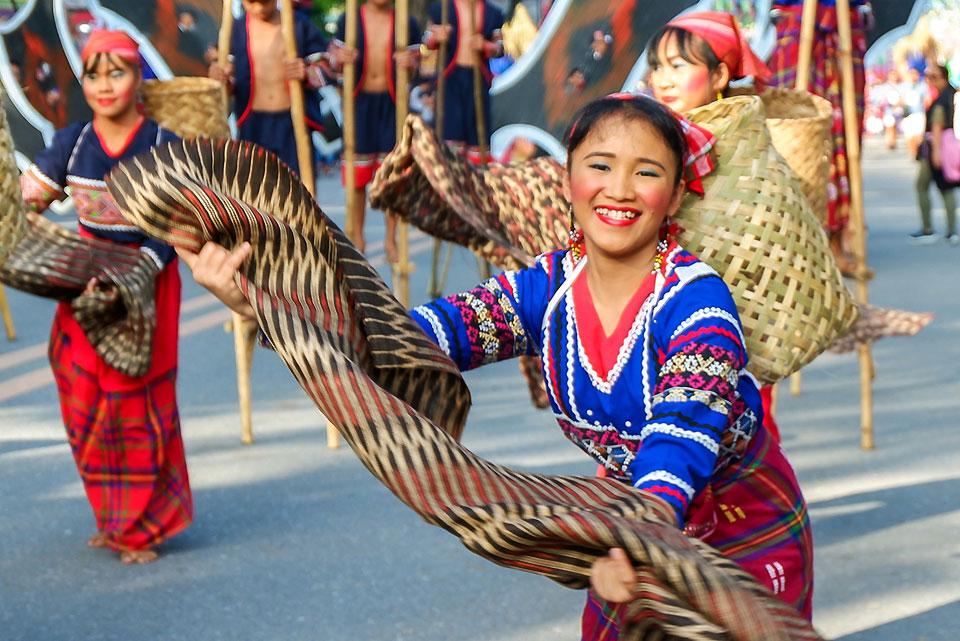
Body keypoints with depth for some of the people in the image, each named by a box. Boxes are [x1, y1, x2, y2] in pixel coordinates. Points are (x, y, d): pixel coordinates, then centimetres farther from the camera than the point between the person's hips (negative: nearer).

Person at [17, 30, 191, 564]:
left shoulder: (164, 147, -13)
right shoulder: (71, 144, -2)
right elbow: (25, 203, 4)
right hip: (86, 276, 4)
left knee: (137, 400, 0)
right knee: (85, 402, 6)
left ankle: (143, 525, 16)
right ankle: (115, 518, 25)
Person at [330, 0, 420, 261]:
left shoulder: (407, 23, 1)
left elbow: (416, 62, 5)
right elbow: (335, 57, 5)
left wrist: (409, 62, -18)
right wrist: (339, 58, -18)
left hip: (392, 102, 0)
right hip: (360, 102, 0)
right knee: (357, 174, 4)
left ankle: (391, 239, 15)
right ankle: (357, 237, 18)